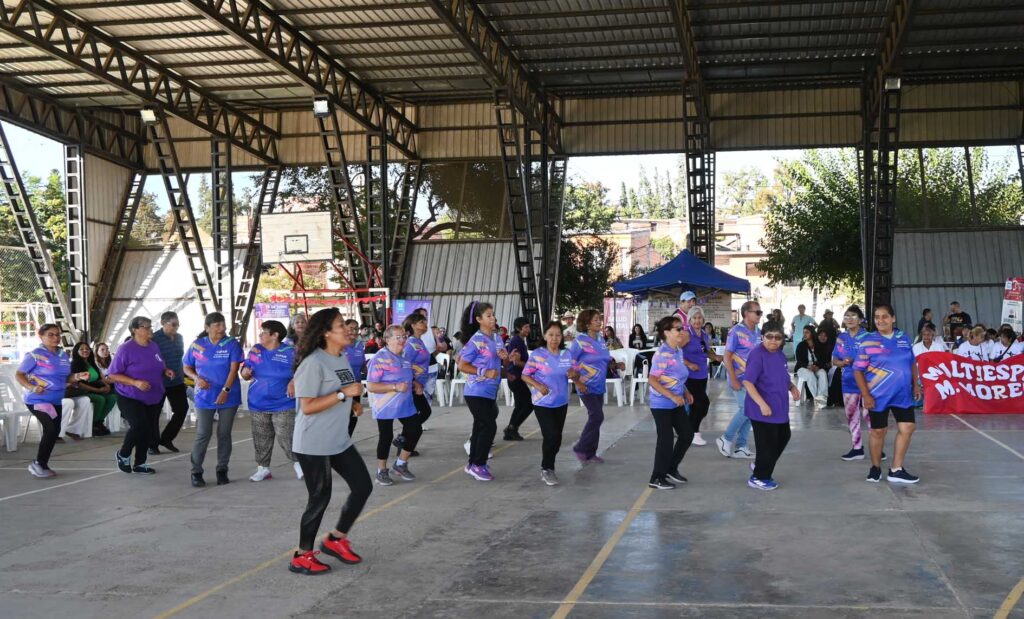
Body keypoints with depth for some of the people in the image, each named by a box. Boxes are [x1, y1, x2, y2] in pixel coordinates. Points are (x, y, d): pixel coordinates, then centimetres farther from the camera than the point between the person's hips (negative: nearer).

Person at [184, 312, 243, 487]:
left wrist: (225, 390, -19)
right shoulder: (197, 345, 2)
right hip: (204, 397, 0)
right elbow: (187, 368, 12)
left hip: (228, 397, 0)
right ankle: (196, 472, 5)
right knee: (203, 434, -4)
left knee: (224, 434, 7)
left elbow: (233, 369, -9)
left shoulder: (231, 344, -3)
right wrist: (197, 378, -9)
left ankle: (222, 470, 17)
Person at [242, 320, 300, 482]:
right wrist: (245, 373, -12)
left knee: (286, 438, -6)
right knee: (261, 439, 10)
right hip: (258, 404, 4)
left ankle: (297, 463, 14)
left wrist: (294, 381, -21)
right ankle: (263, 468, 22)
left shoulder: (289, 352, -9)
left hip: (283, 405, -4)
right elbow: (245, 374, 11)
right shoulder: (255, 350, 4)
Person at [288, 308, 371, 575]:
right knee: (320, 497, 0)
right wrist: (344, 394, -26)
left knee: (363, 486, 8)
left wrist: (353, 404, 4)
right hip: (313, 445, -9)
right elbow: (307, 406, -23)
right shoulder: (313, 363, -19)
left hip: (339, 441, 9)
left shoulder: (342, 358, 9)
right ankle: (302, 556, 17)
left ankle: (336, 539, 24)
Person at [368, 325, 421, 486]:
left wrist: (416, 384, 3)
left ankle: (401, 464, 25)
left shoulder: (406, 356, 7)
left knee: (415, 430, 7)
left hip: (405, 404, 7)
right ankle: (382, 471, 18)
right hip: (385, 406, -7)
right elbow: (371, 386, -21)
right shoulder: (380, 358, -16)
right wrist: (395, 387, -27)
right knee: (386, 437, 1)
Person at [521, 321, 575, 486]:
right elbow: (525, 376, -8)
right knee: (551, 435, -12)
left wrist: (573, 374, -13)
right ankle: (546, 469, 6)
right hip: (542, 403, -5)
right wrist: (538, 385, -24)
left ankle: (548, 467, 32)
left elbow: (573, 373, 11)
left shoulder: (566, 354, 0)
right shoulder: (537, 354, -12)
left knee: (556, 438, 13)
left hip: (561, 402, 5)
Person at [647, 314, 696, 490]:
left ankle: (671, 469, 29)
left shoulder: (678, 351, 5)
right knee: (666, 440, -3)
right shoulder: (662, 354, -22)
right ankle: (656, 478, 11)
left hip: (677, 403, 9)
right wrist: (672, 396, -25)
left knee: (687, 434, 13)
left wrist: (685, 393, 6)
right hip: (662, 404, -9)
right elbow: (653, 380, -25)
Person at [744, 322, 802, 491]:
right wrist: (762, 404, -30)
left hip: (780, 408, 9)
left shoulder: (780, 355, 6)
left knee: (783, 438, 22)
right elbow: (747, 382, -25)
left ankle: (762, 466, 41)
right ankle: (758, 478, 18)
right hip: (763, 410, -9)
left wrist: (792, 387, 4)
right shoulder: (757, 355, -20)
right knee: (767, 444, -1)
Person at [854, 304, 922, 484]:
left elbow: (912, 363, 16)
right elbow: (858, 370, -9)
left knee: (907, 428, 2)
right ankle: (876, 468, 24)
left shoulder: (904, 338, 5)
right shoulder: (867, 342, -9)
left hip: (903, 395, 4)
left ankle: (896, 470, 13)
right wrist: (866, 395, -16)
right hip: (878, 395, -4)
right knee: (878, 431, 5)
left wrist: (916, 385, 9)